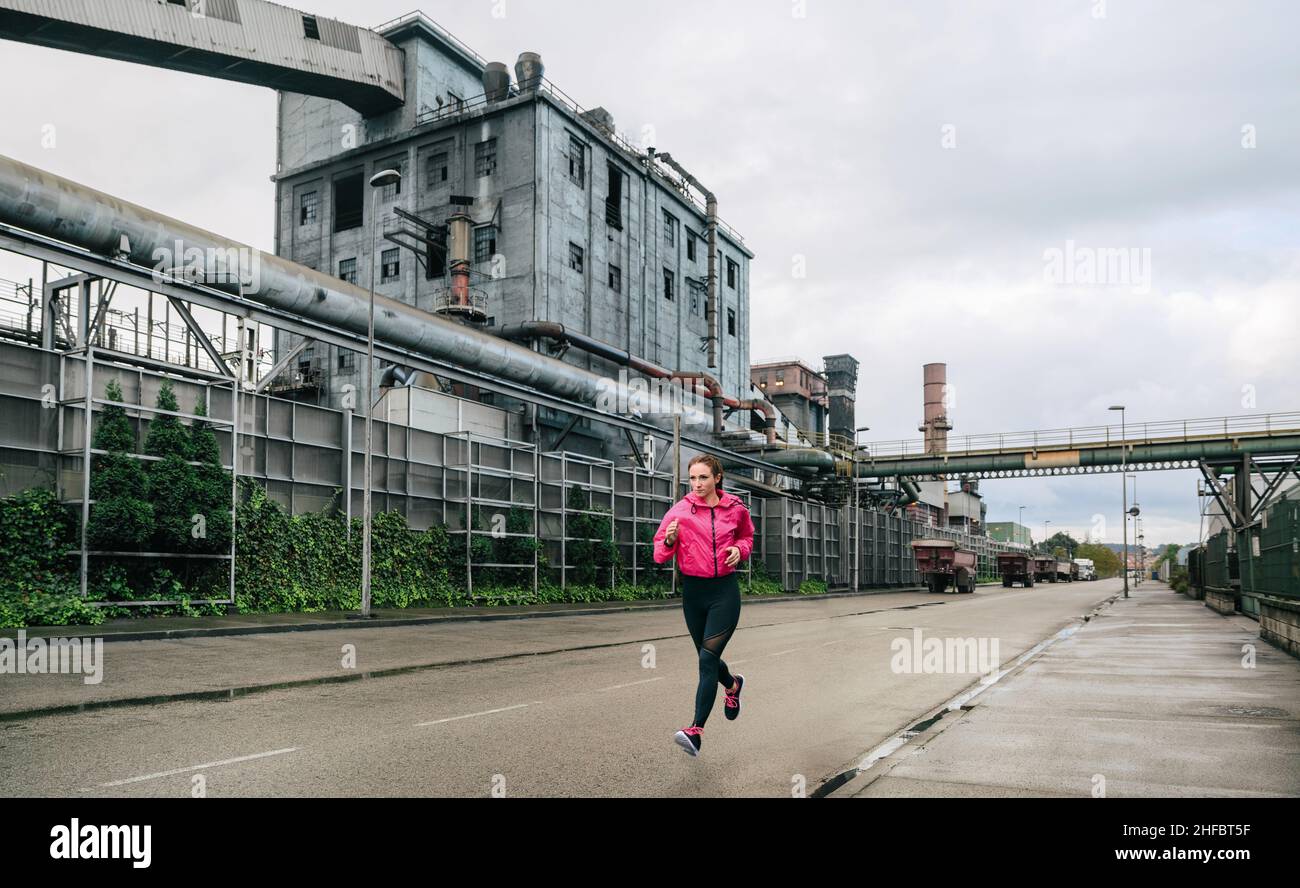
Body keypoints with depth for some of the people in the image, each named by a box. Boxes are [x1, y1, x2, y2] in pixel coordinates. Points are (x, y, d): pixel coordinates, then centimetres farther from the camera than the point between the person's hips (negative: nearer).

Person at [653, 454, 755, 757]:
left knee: (708, 657, -13)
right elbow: (660, 554, -2)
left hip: (725, 590, -2)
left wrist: (740, 549, -1)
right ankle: (733, 684, 51)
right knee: (707, 656, 17)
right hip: (693, 590, 2)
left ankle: (696, 731, -14)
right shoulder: (680, 510, -4)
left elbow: (747, 536, 21)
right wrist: (669, 541, -24)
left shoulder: (736, 509, 0)